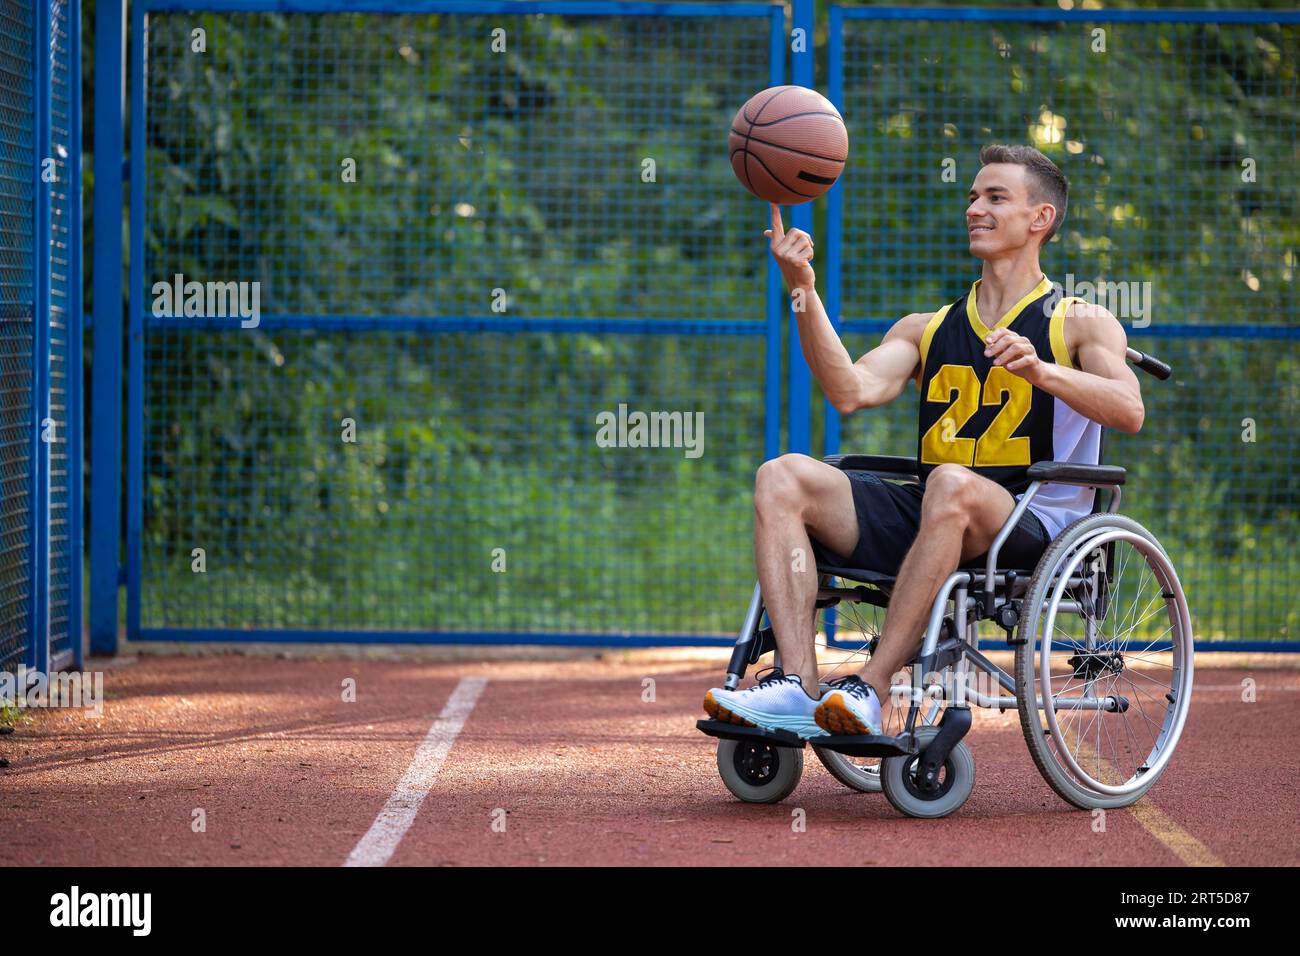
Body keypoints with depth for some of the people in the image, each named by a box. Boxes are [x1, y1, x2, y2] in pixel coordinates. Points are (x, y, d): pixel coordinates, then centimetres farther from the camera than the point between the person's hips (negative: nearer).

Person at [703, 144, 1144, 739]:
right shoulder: (925, 330, 21)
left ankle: (871, 688, -39)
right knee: (782, 478, -15)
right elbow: (852, 393, 2)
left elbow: (1129, 412, -10)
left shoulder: (1079, 324, 9)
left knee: (952, 485, -39)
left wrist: (1042, 372, -25)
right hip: (923, 519, 5)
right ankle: (797, 687, -31)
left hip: (1032, 528, -5)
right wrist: (804, 293, -6)